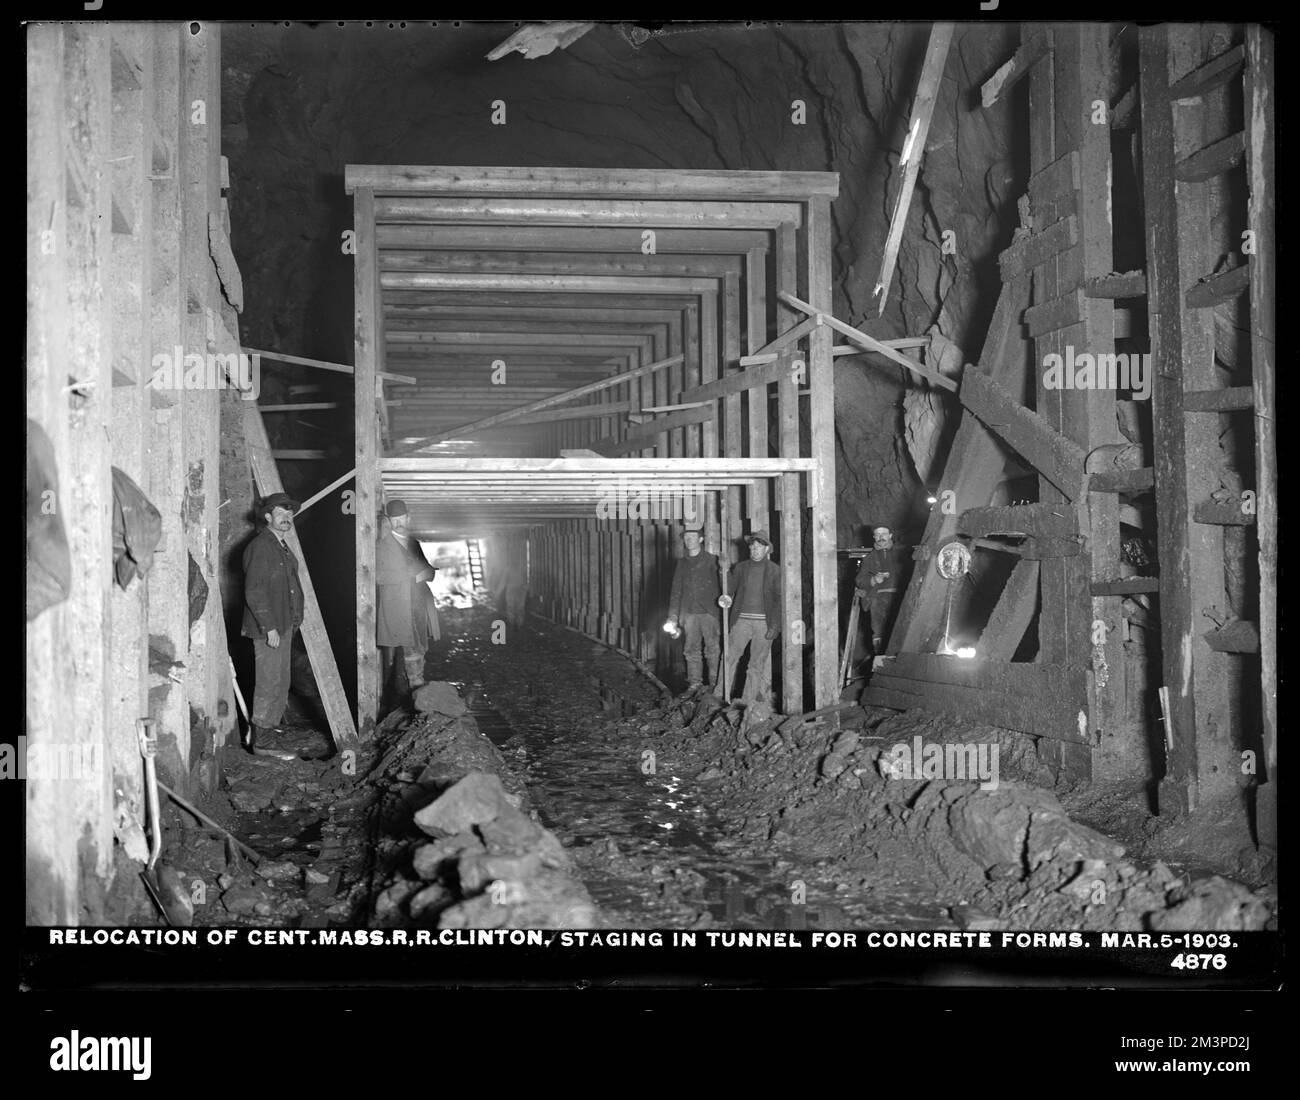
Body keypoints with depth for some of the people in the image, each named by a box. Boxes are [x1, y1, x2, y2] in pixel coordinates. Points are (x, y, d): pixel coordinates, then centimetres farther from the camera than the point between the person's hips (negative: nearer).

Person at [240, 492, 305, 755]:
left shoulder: (281, 545, 14)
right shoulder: (259, 547, -17)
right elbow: (254, 592, -21)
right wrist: (269, 627, -22)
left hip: (284, 625, 10)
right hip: (267, 627, -10)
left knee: (281, 679, 17)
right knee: (269, 682, -8)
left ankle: (270, 724, 31)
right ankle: (259, 741, -3)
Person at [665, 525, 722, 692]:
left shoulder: (712, 560, 3)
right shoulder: (682, 563, 15)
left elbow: (723, 584, 0)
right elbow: (675, 590, 15)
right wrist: (672, 617, 9)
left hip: (709, 611, -4)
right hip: (689, 613, 4)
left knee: (712, 649, -4)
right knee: (692, 650, 3)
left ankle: (715, 683, 2)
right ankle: (695, 683, 9)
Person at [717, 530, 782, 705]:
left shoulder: (774, 570, 3)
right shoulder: (740, 568, 10)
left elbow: (779, 599, 0)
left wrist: (774, 625, -7)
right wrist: (724, 598, -14)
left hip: (764, 623, -2)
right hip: (742, 620, 2)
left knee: (757, 663, 1)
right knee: (730, 656, -5)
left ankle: (748, 700, 7)